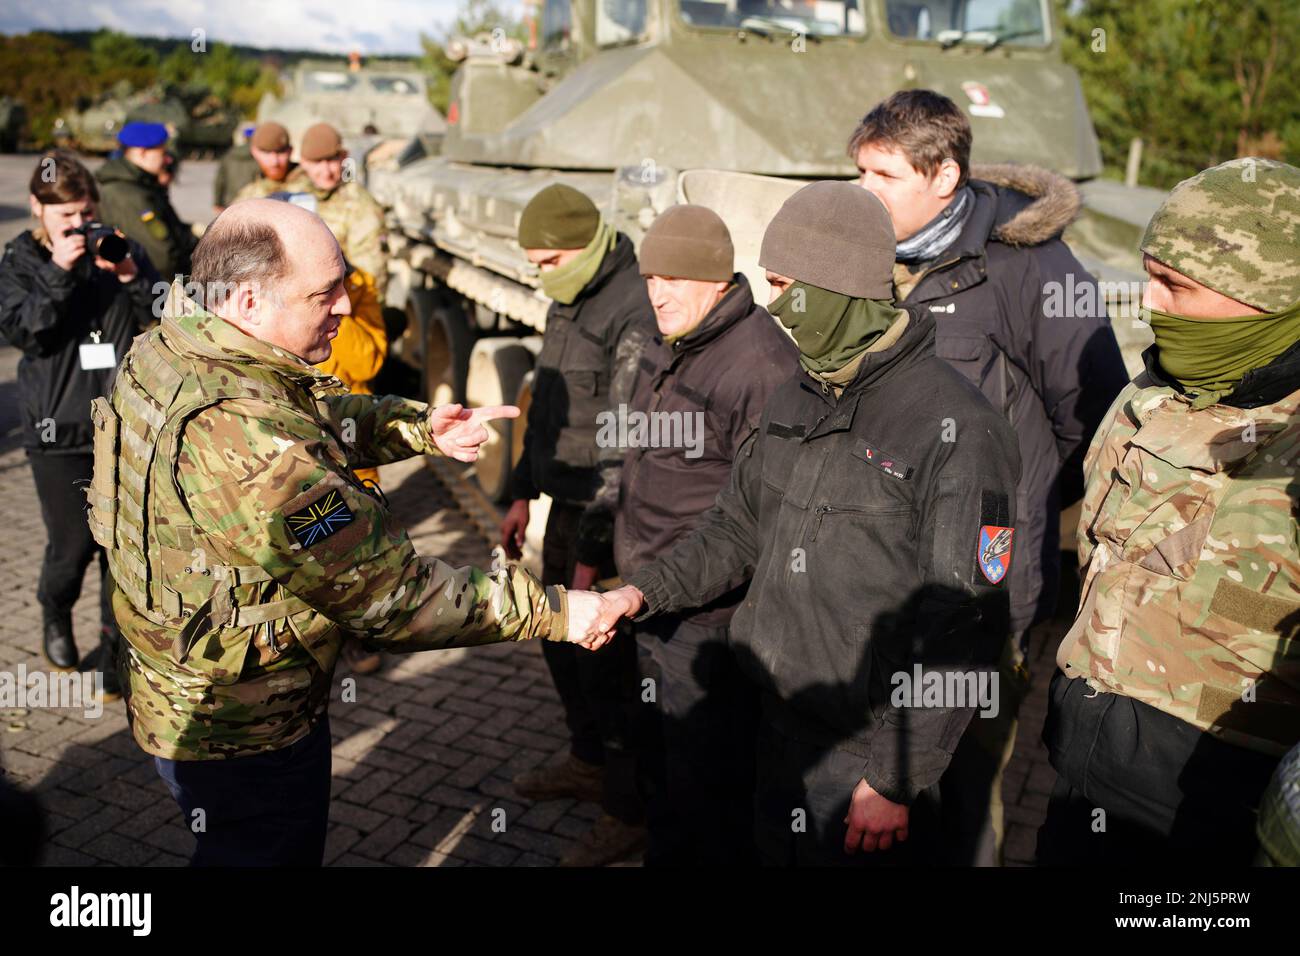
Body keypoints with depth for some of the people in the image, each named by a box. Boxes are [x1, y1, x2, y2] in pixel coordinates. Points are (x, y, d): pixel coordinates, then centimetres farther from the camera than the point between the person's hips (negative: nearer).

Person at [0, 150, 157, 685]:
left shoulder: (119, 249, 7)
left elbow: (163, 317, 0)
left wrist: (130, 275, -16)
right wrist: (59, 272, -20)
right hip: (59, 429, -1)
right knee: (73, 545, 1)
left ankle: (114, 646, 18)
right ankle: (55, 615, 33)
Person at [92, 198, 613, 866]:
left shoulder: (168, 347, -7)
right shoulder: (254, 446, -37)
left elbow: (313, 415, 8)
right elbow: (394, 597, -32)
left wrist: (422, 428, -7)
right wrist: (551, 612, -23)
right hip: (243, 733, -8)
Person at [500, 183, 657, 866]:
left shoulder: (634, 314, -21)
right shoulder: (568, 300, 10)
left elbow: (627, 449, -23)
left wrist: (593, 553, -22)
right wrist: (522, 494, 19)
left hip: (611, 523, -9)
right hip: (565, 506, 10)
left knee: (605, 660, -1)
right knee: (558, 637, 20)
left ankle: (632, 809, 17)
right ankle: (589, 762, 41)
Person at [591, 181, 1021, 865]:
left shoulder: (956, 428, -19)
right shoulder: (794, 401, 6)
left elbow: (961, 628, -19)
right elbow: (738, 527, 16)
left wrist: (897, 781, -17)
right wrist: (646, 590, 2)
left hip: (874, 754, -7)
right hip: (781, 733, 7)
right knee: (777, 856, 22)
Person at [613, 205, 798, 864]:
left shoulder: (762, 365, -21)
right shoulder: (667, 350, 10)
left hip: (709, 619, -9)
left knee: (707, 779, 5)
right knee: (661, 762, 25)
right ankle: (664, 852, 45)